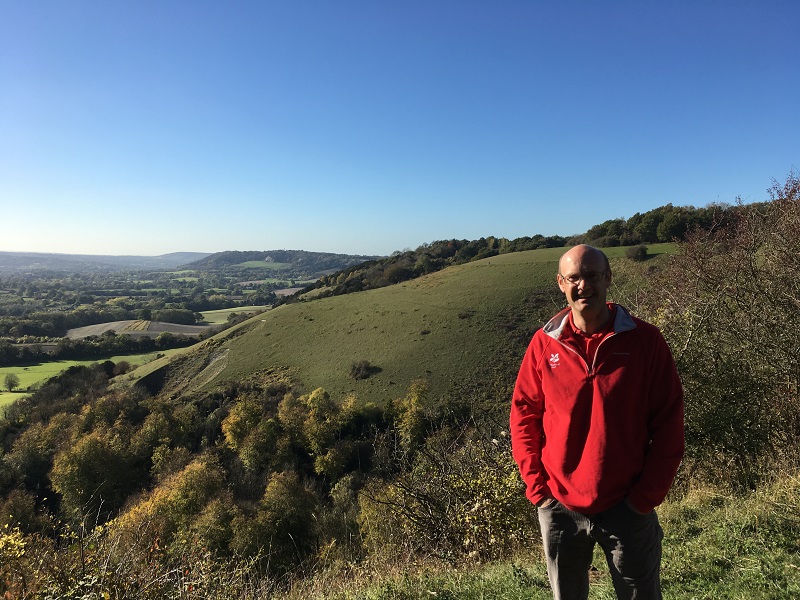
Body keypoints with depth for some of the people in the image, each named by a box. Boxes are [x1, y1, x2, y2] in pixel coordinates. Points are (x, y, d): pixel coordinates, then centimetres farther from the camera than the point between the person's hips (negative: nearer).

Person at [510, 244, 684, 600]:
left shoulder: (645, 340, -8)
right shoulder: (544, 343, -5)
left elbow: (668, 422, -5)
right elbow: (523, 413, 1)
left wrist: (647, 495, -8)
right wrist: (536, 485, -4)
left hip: (627, 507, -1)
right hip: (559, 508, 2)